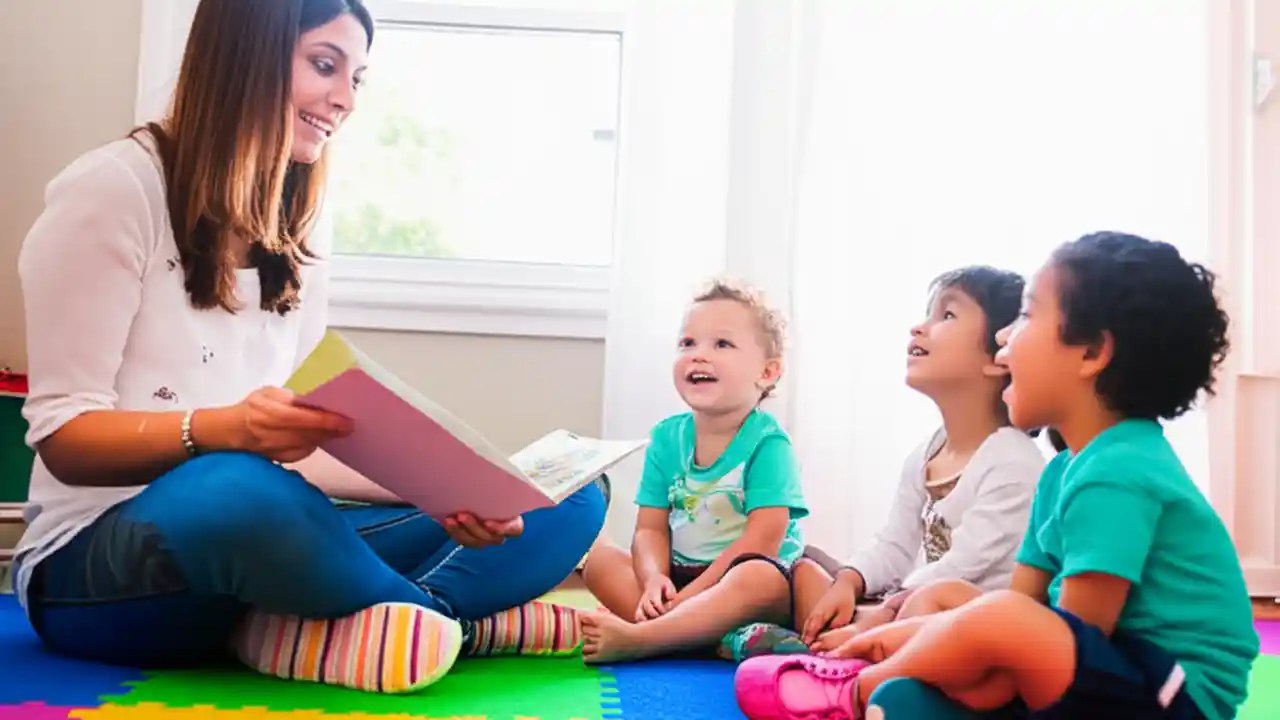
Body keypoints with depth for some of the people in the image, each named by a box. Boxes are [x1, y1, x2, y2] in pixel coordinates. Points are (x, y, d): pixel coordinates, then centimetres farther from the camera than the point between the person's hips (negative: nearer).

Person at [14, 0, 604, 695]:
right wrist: (225, 431, -31)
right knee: (236, 493, -42)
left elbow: (299, 448, 4)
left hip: (254, 538, 6)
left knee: (567, 505, -7)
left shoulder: (297, 231, 10)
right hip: (101, 558, -5)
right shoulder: (115, 188, -8)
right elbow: (65, 436, -11)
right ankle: (441, 616, -14)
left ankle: (303, 628, -23)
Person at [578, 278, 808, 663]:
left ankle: (635, 639, -40)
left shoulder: (766, 442, -11)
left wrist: (690, 594, -23)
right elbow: (651, 529, 2)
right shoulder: (667, 437, 3)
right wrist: (654, 580, -21)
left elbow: (762, 540, -19)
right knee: (598, 558, -11)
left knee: (760, 579, -37)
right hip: (679, 575, 6)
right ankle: (718, 637, -28)